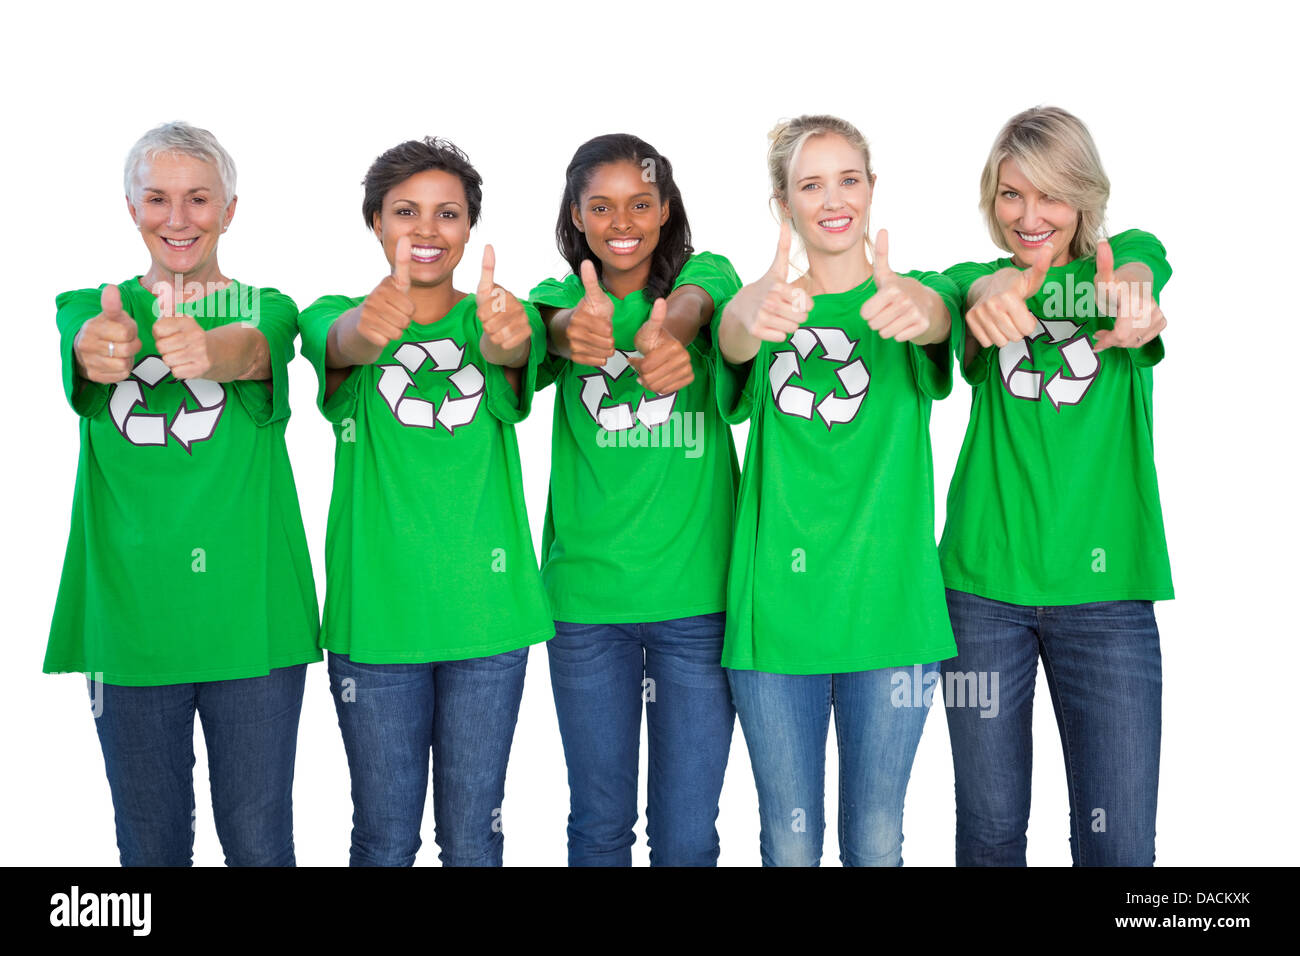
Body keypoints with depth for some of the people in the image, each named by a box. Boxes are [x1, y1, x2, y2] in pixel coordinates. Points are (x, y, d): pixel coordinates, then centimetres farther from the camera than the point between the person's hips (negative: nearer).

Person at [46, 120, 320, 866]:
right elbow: (79, 344, -17)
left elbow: (252, 351, -20)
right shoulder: (92, 308, 7)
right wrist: (96, 349, -43)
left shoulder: (266, 308, 4)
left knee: (259, 842, 5)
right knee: (150, 843, 12)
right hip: (130, 612, 1)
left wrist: (209, 350, -45)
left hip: (249, 613, -1)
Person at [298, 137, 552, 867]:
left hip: (486, 609, 1)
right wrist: (370, 327, -48)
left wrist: (507, 336, -48)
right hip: (374, 611, 0)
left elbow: (513, 348, -22)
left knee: (473, 833, 10)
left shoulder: (492, 315, 2)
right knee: (385, 836, 10)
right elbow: (342, 341, -23)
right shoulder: (337, 316, 2)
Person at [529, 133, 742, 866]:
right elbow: (554, 323, -18)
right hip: (586, 591, 1)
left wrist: (668, 333, -46)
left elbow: (689, 307, -21)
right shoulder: (561, 295, 6)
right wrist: (577, 328, -43)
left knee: (687, 832, 6)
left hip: (696, 589, -1)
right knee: (600, 822, 12)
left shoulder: (703, 274, 3)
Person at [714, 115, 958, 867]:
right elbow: (733, 335, -22)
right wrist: (753, 314, -47)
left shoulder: (911, 294, 2)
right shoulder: (766, 303, 2)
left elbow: (940, 312, -22)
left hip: (890, 608, 0)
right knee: (789, 842, 10)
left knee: (876, 840, 11)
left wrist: (916, 308, -48)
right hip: (777, 607, 0)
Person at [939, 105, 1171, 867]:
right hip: (984, 583, 1)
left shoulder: (1132, 255, 6)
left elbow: (1138, 274, -18)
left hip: (1105, 586, 0)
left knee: (1120, 839, 0)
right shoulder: (979, 280, 7)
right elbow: (969, 293, -18)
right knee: (990, 829, 8)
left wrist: (1128, 294, -45)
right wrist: (996, 294, -44)